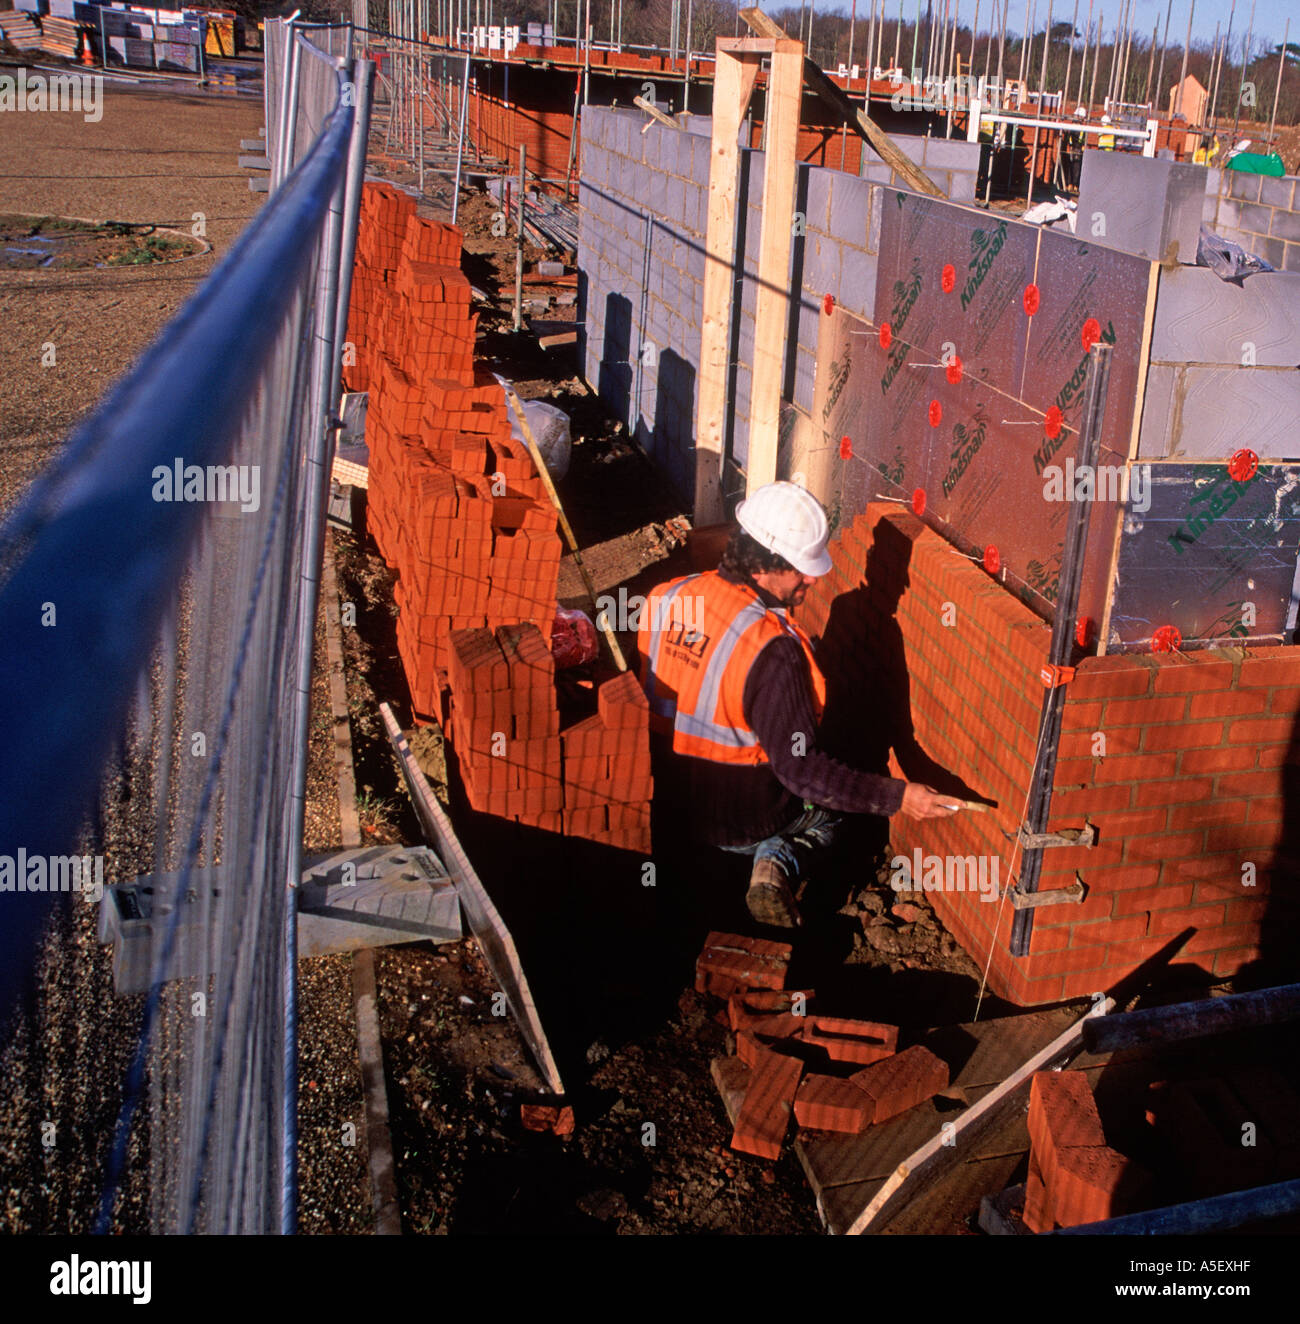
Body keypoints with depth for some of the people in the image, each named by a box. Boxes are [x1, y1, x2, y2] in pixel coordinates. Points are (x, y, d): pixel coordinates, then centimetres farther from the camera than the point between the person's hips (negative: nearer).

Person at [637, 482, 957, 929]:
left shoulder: (664, 598, -10)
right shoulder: (771, 649, -32)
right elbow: (802, 770, -29)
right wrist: (898, 796, -25)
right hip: (743, 821, -7)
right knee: (830, 803, 24)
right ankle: (777, 864, -1)